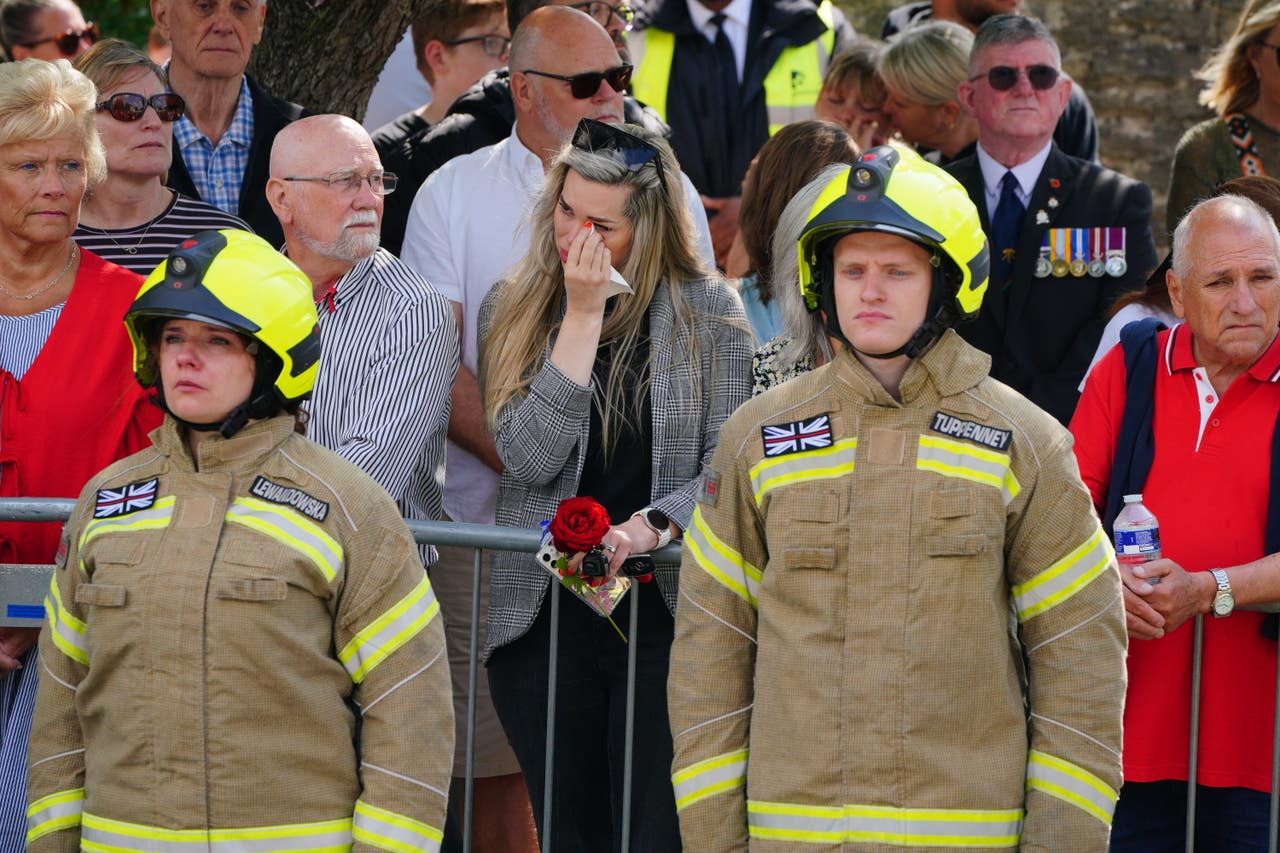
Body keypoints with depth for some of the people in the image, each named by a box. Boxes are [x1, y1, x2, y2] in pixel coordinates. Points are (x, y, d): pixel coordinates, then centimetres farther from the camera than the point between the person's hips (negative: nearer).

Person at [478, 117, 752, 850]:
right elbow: (529, 458, -9)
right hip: (543, 618, 2)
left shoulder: (708, 311, 2)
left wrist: (655, 525, -19)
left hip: (667, 616, -2)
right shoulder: (513, 310, 5)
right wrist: (582, 315, -11)